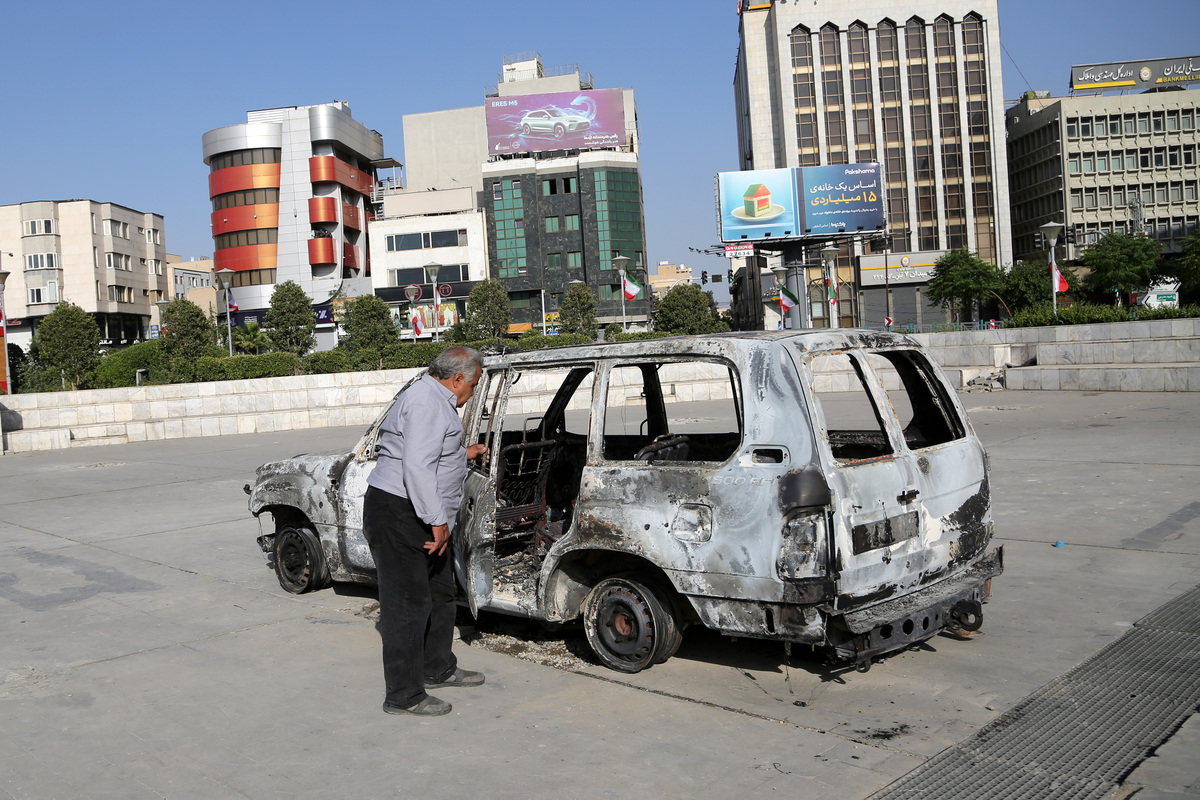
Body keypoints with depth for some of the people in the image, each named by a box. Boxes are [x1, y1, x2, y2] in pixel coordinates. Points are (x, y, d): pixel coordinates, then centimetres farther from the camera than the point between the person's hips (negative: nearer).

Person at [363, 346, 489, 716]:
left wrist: (463, 454, 33)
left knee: (440, 593, 21)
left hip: (421, 516, 11)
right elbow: (416, 466, -27)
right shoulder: (426, 402, -18)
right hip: (398, 513, -11)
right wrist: (438, 520, -27)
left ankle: (438, 668, 37)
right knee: (408, 605, -6)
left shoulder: (436, 401, 18)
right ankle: (404, 696, 2)